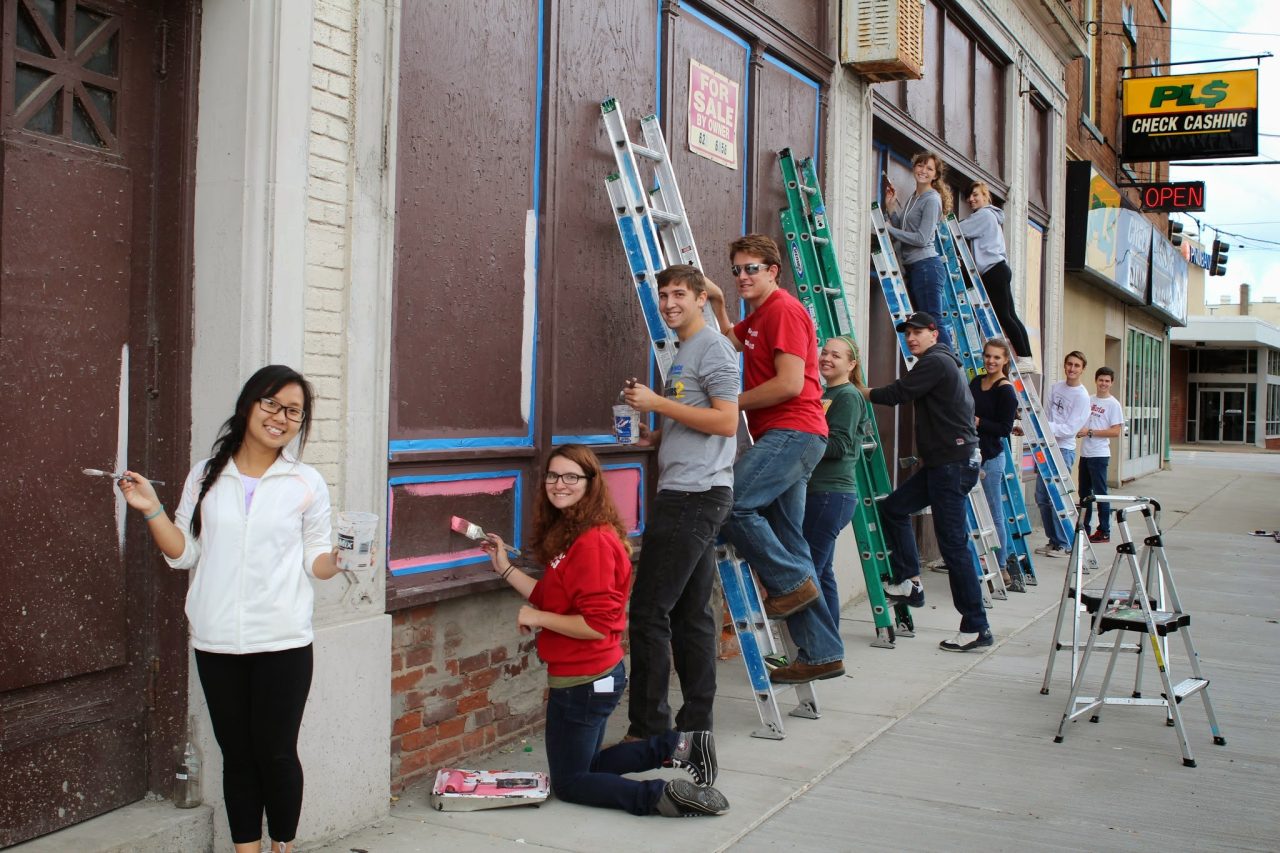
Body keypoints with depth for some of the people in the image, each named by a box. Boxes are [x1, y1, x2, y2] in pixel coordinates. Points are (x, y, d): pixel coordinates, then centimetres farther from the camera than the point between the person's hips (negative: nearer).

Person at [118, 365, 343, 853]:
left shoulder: (306, 484, 2)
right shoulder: (205, 477, 7)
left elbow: (315, 563, 3)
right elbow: (183, 553, 8)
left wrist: (338, 559, -18)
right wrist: (151, 509, -5)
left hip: (282, 643, -2)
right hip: (216, 643, 2)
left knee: (276, 753, 2)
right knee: (236, 755, 10)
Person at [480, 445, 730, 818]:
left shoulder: (592, 542, -24)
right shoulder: (568, 533, 7)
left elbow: (597, 625, -26)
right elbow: (554, 601, 11)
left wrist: (537, 618, -16)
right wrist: (505, 568, 12)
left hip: (584, 682, -10)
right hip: (596, 675, 10)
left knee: (568, 783, 7)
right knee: (583, 767, 25)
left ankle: (663, 796, -4)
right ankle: (677, 744, 18)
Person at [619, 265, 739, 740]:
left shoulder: (713, 348, -8)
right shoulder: (684, 353, 22)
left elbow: (726, 421, -17)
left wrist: (657, 403, -13)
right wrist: (655, 436, 13)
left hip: (696, 495, -10)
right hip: (686, 493, 10)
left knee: (649, 610, -10)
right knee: (691, 611, 10)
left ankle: (649, 730, -5)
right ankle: (695, 724, 15)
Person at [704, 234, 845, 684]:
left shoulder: (784, 310, -9)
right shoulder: (759, 315, 21)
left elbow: (790, 384, -18)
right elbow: (734, 341, 42)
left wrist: (734, 402, -11)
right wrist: (718, 303, 26)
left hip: (793, 431, -10)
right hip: (781, 436, 10)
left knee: (732, 503, -24)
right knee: (788, 541, 7)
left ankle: (791, 581, -6)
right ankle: (821, 653, 10)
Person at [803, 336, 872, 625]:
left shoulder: (848, 396, -7)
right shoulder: (825, 395, 20)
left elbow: (839, 445, -17)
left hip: (831, 494, -10)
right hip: (818, 493, 10)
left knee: (808, 570, -11)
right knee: (821, 571, 12)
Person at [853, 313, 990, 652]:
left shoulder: (935, 362, -11)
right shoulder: (946, 363, 21)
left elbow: (895, 394, -14)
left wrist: (861, 391, 2)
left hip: (953, 463, -11)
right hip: (943, 462, 11)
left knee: (953, 543, -9)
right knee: (893, 508, 15)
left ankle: (976, 627, -4)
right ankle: (910, 583, 15)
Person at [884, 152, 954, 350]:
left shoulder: (932, 200, -9)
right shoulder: (913, 198, 18)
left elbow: (921, 239, -16)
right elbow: (902, 229, 17)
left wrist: (889, 229, -12)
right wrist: (890, 207, 9)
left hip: (926, 265, -9)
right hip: (912, 267, 9)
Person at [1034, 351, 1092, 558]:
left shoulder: (1082, 397, -8)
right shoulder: (1055, 387, 11)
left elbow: (1070, 429, -14)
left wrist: (1046, 427, -21)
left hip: (1064, 449, -6)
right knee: (1042, 497, 8)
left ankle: (1064, 544, 2)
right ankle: (1053, 540, 19)